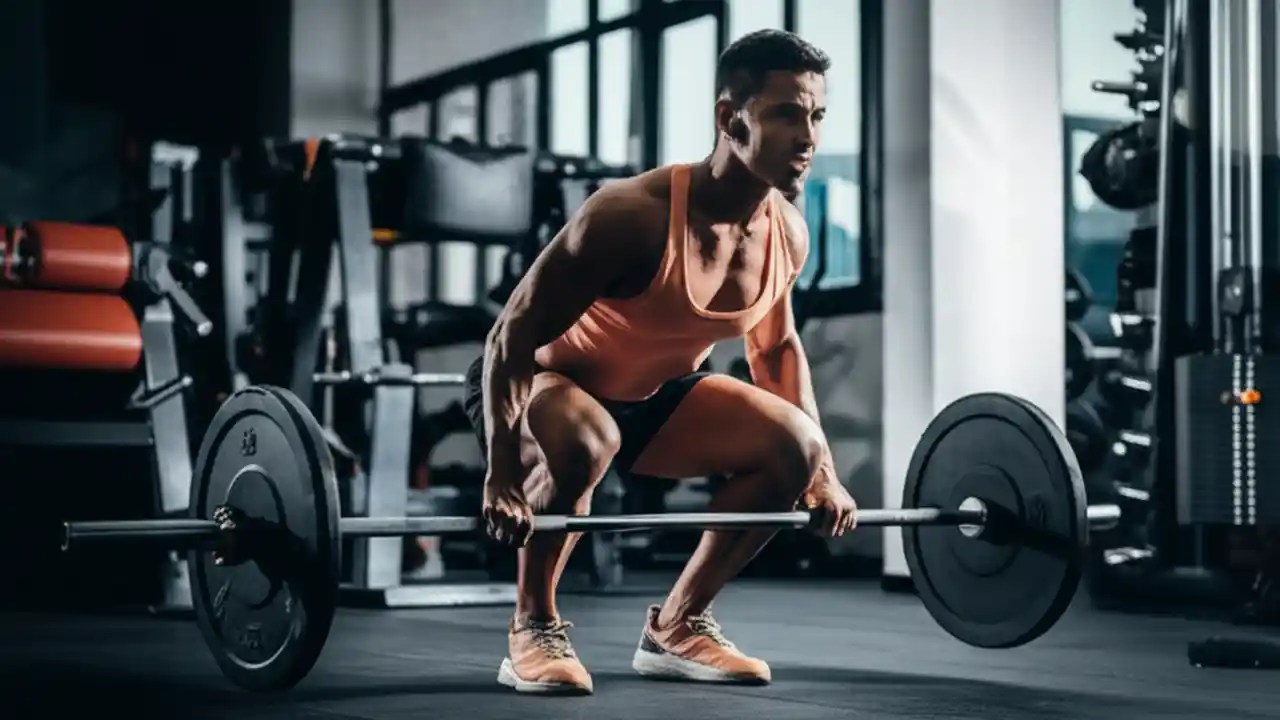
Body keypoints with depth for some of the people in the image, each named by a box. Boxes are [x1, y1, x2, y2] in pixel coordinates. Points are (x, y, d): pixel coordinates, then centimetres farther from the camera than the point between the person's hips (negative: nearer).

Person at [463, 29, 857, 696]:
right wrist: (502, 473, -36)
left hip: (651, 395, 7)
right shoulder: (632, 214, -33)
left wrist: (823, 472, 6)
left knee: (794, 446, -9)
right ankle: (532, 629, -16)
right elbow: (512, 336, -28)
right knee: (583, 440, -39)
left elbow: (777, 347, 9)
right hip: (538, 382, -7)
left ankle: (676, 626, 5)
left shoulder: (787, 234, -11)